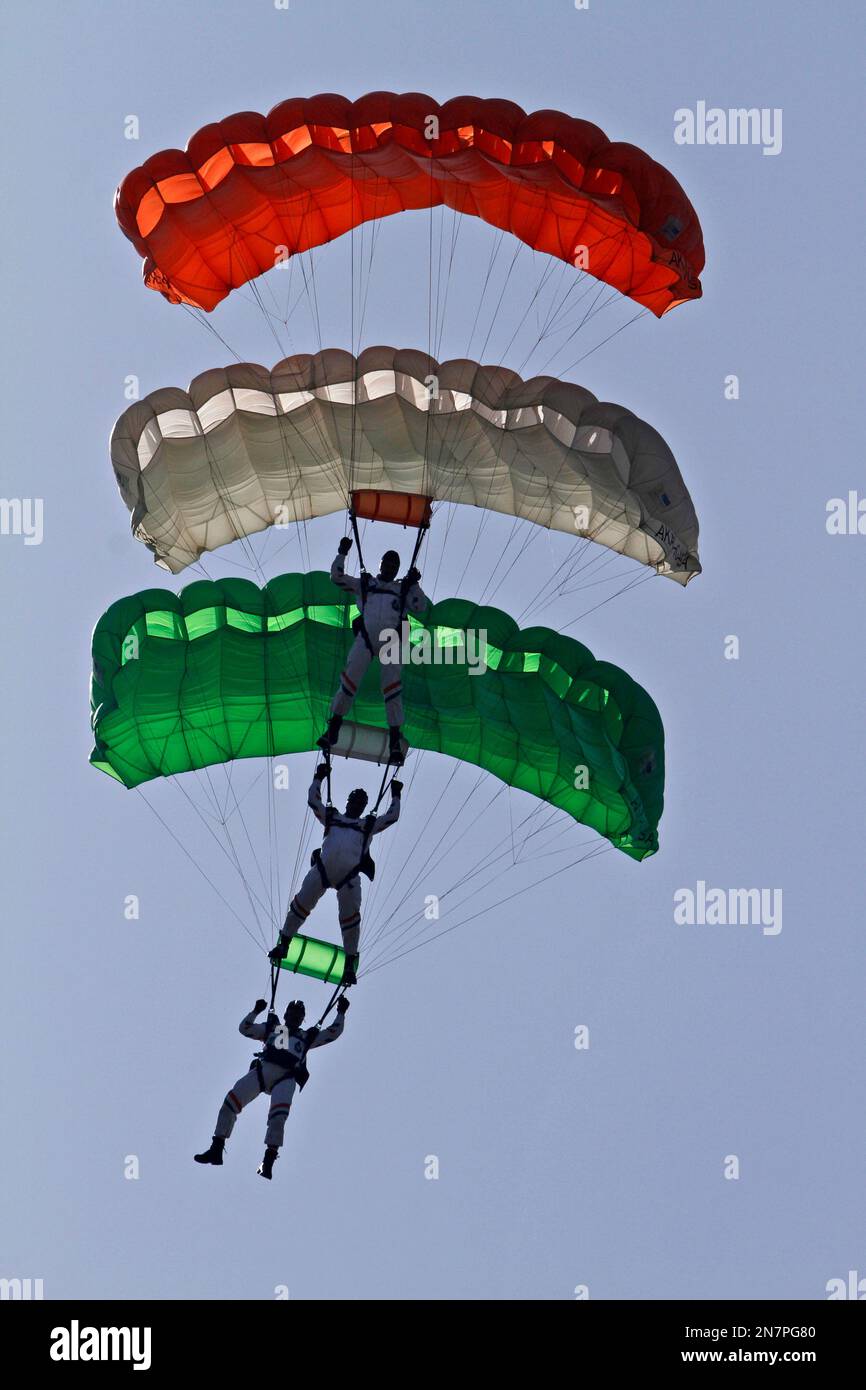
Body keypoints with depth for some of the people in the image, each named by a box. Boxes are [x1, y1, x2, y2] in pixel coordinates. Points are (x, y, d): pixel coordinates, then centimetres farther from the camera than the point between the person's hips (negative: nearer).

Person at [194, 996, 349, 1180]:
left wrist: (341, 1013, 21)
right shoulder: (271, 1028, 31)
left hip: (286, 1078, -1)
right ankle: (216, 1151, -7)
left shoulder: (307, 1036, 30)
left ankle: (268, 1162, -18)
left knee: (278, 1118, -25)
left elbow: (333, 1033, 28)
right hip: (262, 1070, 1)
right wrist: (255, 1011, 15)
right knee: (229, 1103, -14)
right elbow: (245, 1028, 26)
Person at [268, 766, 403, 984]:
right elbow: (313, 800, 30)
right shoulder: (331, 817, 30)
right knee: (302, 905, -3)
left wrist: (396, 796, 31)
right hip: (323, 868, 1)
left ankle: (350, 966, 5)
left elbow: (392, 817, 28)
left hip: (349, 874, -1)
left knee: (350, 917, -5)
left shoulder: (368, 824, 29)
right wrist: (318, 778, 31)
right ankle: (283, 945, 16)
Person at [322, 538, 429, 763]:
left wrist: (414, 584, 1)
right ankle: (333, 730, 8)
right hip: (365, 638, 0)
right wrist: (342, 554, 9)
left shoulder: (403, 589, 22)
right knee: (349, 681, -6)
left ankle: (395, 742, -4)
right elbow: (337, 577, 19)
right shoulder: (365, 584, 22)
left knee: (392, 689, -8)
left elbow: (420, 607, 10)